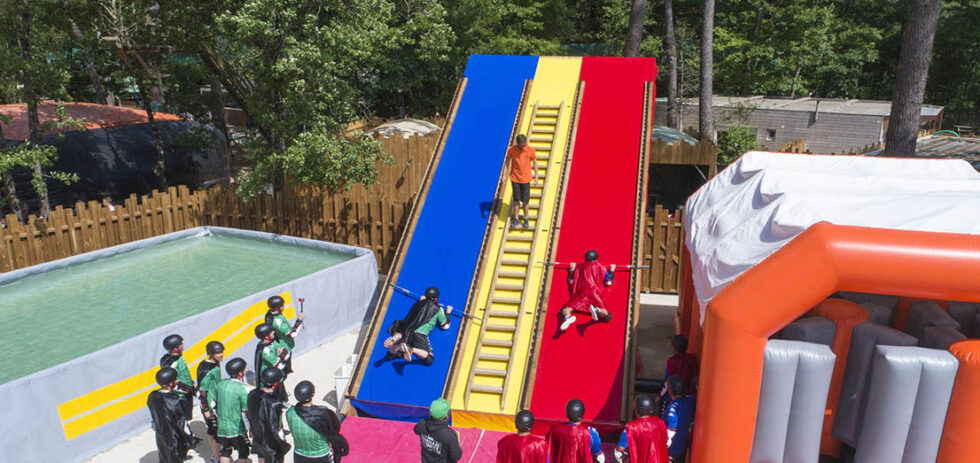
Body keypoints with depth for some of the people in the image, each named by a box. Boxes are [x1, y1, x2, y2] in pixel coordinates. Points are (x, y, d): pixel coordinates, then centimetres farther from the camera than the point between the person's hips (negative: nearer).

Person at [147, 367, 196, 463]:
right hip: (174, 440, -6)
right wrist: (191, 440, -8)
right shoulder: (174, 401, -28)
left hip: (160, 436, 6)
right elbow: (182, 423, -19)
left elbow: (153, 418, 6)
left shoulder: (152, 397, -8)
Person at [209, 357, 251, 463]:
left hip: (222, 426, 5)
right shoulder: (242, 389, -20)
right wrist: (250, 428, -4)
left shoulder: (220, 383, -1)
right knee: (243, 452, 14)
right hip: (237, 428, -5)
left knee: (226, 450, 24)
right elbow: (246, 412, -17)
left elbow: (211, 400, 9)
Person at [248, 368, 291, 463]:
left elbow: (249, 415, 3)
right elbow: (275, 427, -26)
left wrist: (251, 430, 19)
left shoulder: (253, 394, -13)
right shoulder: (273, 403, -35)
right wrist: (284, 442, -11)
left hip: (257, 436, 7)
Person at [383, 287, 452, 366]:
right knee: (429, 359, -9)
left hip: (407, 331, 5)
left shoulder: (418, 304, 23)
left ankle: (395, 338, -26)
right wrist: (448, 313, 39)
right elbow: (445, 326, 23)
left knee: (391, 354, 7)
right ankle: (411, 349, -33)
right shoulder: (437, 309, 12)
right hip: (420, 334, -5)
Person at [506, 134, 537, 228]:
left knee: (525, 200, 5)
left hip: (526, 178, 0)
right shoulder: (511, 150, -13)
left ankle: (526, 218, 23)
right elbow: (507, 161, 0)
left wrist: (536, 176, 0)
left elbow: (534, 162, -1)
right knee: (516, 199, 9)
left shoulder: (530, 150, -13)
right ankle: (515, 218, 23)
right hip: (515, 178, 0)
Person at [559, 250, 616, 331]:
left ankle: (568, 317, -42)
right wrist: (612, 270, 38)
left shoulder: (579, 267, 22)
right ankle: (597, 310, -40)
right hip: (595, 295, -1)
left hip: (580, 295, 1)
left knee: (565, 310, -2)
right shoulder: (601, 267, 19)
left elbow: (571, 281, 26)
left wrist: (571, 269, 41)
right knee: (607, 316, -4)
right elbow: (608, 282, 23)